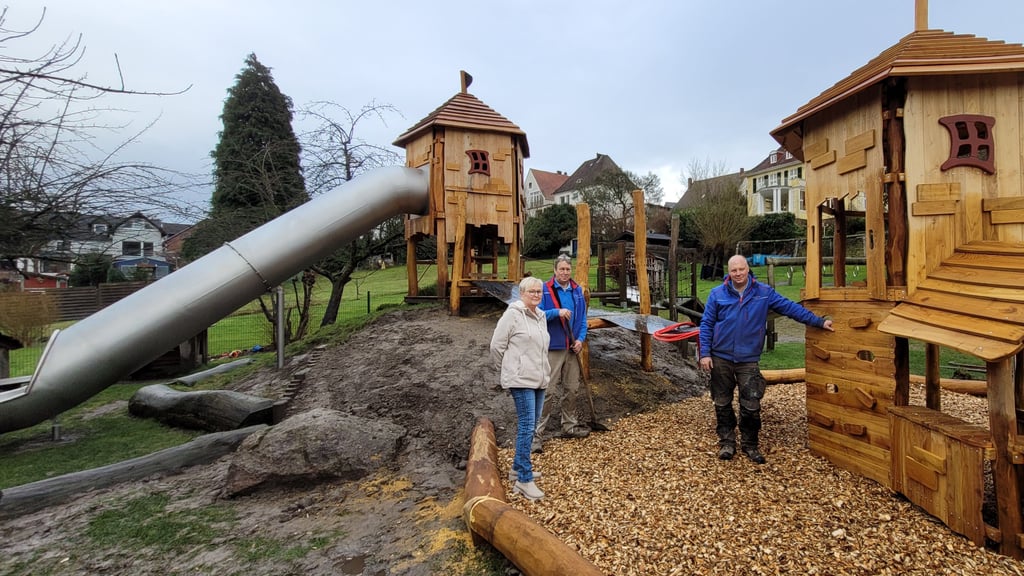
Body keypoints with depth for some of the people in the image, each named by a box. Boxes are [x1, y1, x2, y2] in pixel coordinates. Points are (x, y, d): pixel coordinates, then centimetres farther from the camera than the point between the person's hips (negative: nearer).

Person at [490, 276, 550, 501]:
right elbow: (497, 345, -9)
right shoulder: (513, 314, -11)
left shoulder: (541, 316, 13)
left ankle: (518, 466, 30)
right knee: (527, 427, -10)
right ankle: (524, 480, -3)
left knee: (530, 426, 15)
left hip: (539, 380, 8)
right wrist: (508, 370, 1)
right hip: (521, 381, -8)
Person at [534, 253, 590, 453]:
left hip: (571, 348, 6)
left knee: (572, 389, 16)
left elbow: (582, 318, 11)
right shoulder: (545, 290, -8)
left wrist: (580, 339, -2)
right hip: (552, 348, -5)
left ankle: (569, 425, 34)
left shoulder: (577, 291, 7)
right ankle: (535, 433, -1)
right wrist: (557, 312, -24)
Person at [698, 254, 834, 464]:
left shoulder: (764, 293, 1)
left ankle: (750, 444, 23)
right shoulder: (717, 294, -2)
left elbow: (790, 307, 3)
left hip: (748, 359, 0)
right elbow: (706, 325, -1)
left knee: (751, 406, 2)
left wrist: (819, 321, -1)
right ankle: (727, 442, 26)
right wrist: (705, 353, -6)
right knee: (722, 404, 9)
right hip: (720, 358, 0)